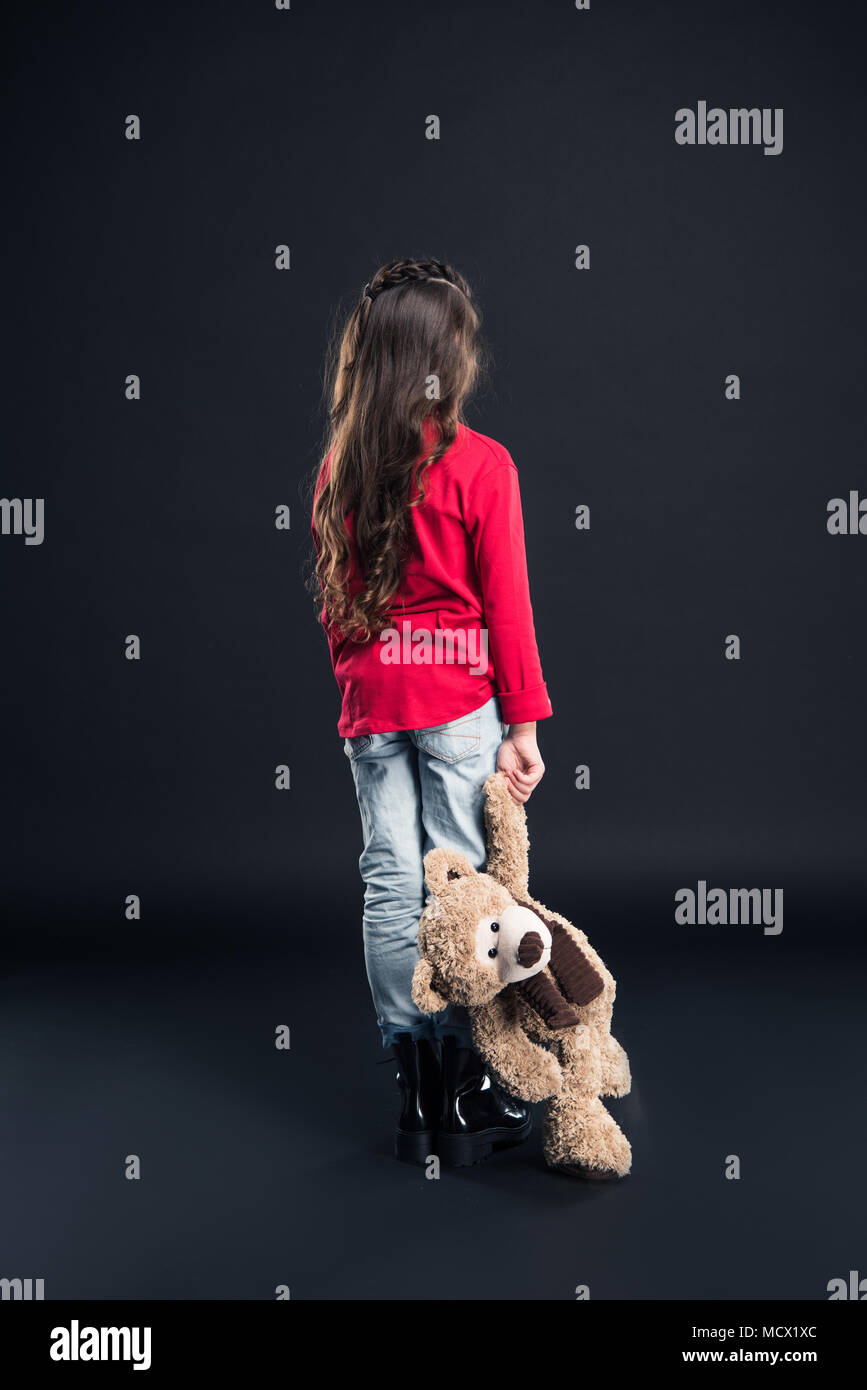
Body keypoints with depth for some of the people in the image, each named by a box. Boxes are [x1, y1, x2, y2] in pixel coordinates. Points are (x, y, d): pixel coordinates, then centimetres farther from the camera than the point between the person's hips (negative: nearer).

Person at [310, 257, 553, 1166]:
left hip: (370, 706, 4)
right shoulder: (480, 465, -9)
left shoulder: (338, 467, 3)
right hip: (460, 701, -4)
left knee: (390, 886, 7)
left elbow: (330, 598, 9)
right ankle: (468, 1090, 10)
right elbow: (506, 604, -8)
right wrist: (523, 722, -3)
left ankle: (414, 1090, 15)